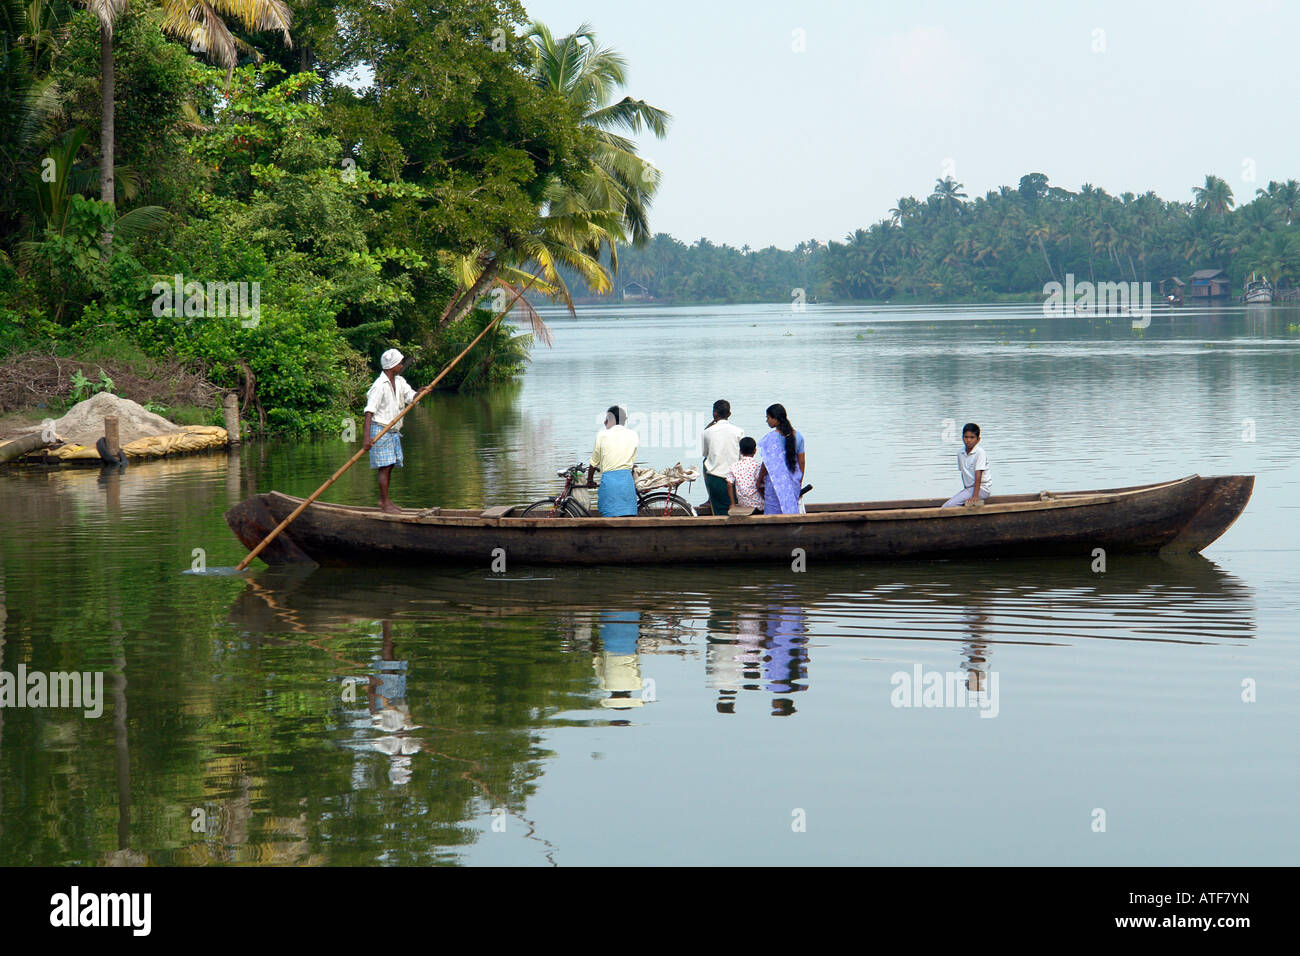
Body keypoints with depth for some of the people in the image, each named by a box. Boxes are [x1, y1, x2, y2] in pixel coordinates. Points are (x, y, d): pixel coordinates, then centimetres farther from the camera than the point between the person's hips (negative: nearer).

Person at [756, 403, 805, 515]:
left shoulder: (771, 438, -15)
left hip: (776, 482, -5)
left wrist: (759, 481, 1)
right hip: (793, 483, 5)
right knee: (792, 510, 12)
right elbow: (801, 461, 7)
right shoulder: (797, 436, 3)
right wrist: (800, 481, 17)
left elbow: (767, 464, -12)